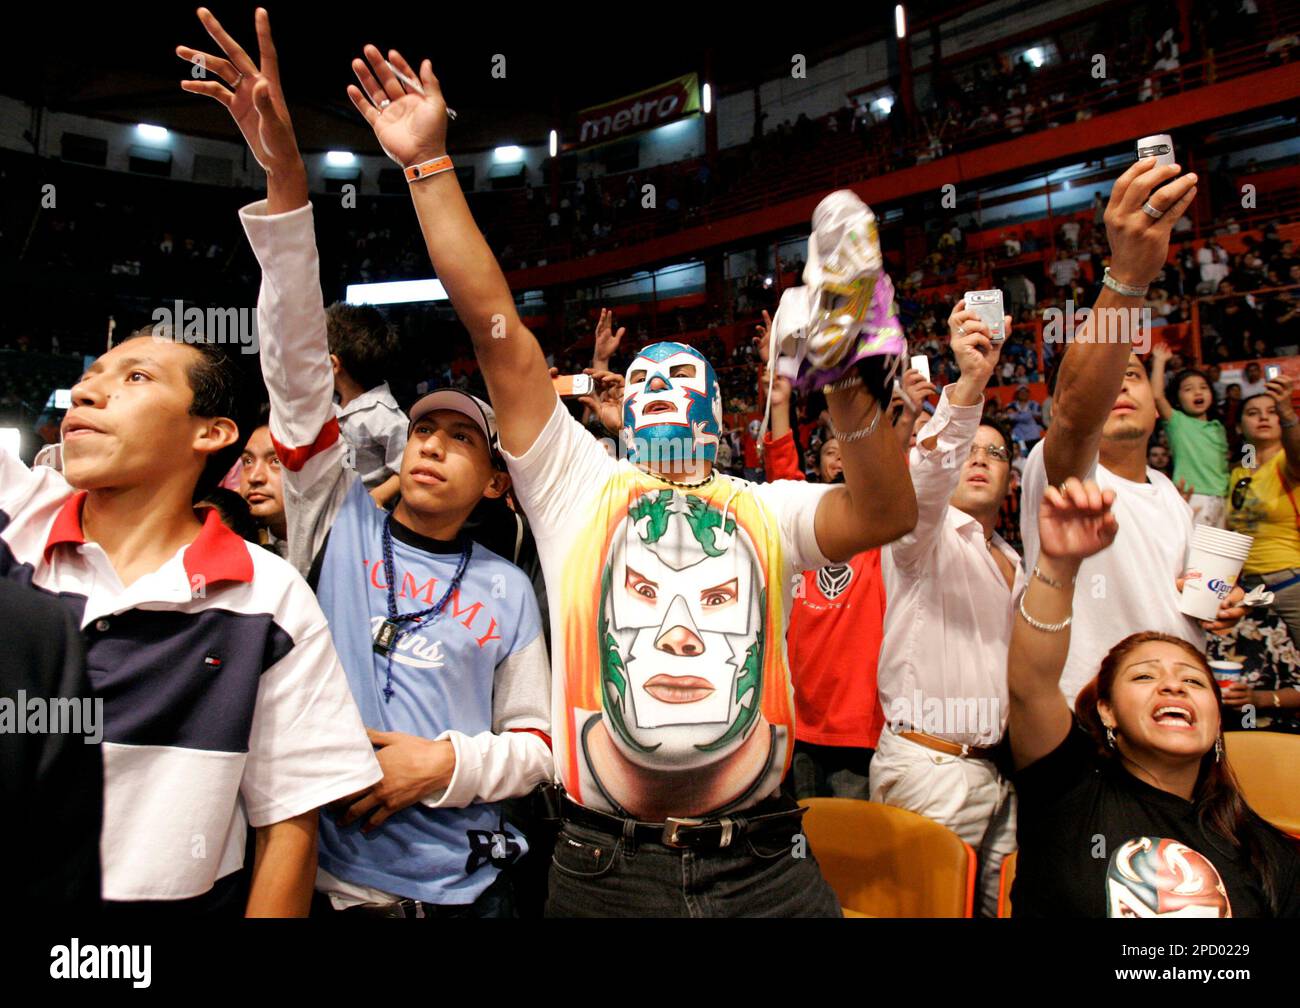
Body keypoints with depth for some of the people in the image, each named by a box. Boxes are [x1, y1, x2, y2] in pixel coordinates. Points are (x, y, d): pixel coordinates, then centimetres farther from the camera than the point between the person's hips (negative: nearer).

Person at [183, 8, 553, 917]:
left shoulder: (506, 589, 0)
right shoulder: (340, 524, -1)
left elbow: (536, 742, 4)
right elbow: (299, 367, -11)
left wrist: (448, 763, -17)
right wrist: (285, 177, -19)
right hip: (322, 878, 0)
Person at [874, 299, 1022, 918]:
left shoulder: (1015, 566, 19)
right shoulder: (922, 534, -5)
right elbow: (925, 478, -29)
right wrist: (969, 384, -42)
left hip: (998, 769, 7)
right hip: (930, 767, -7)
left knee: (1004, 901, 10)